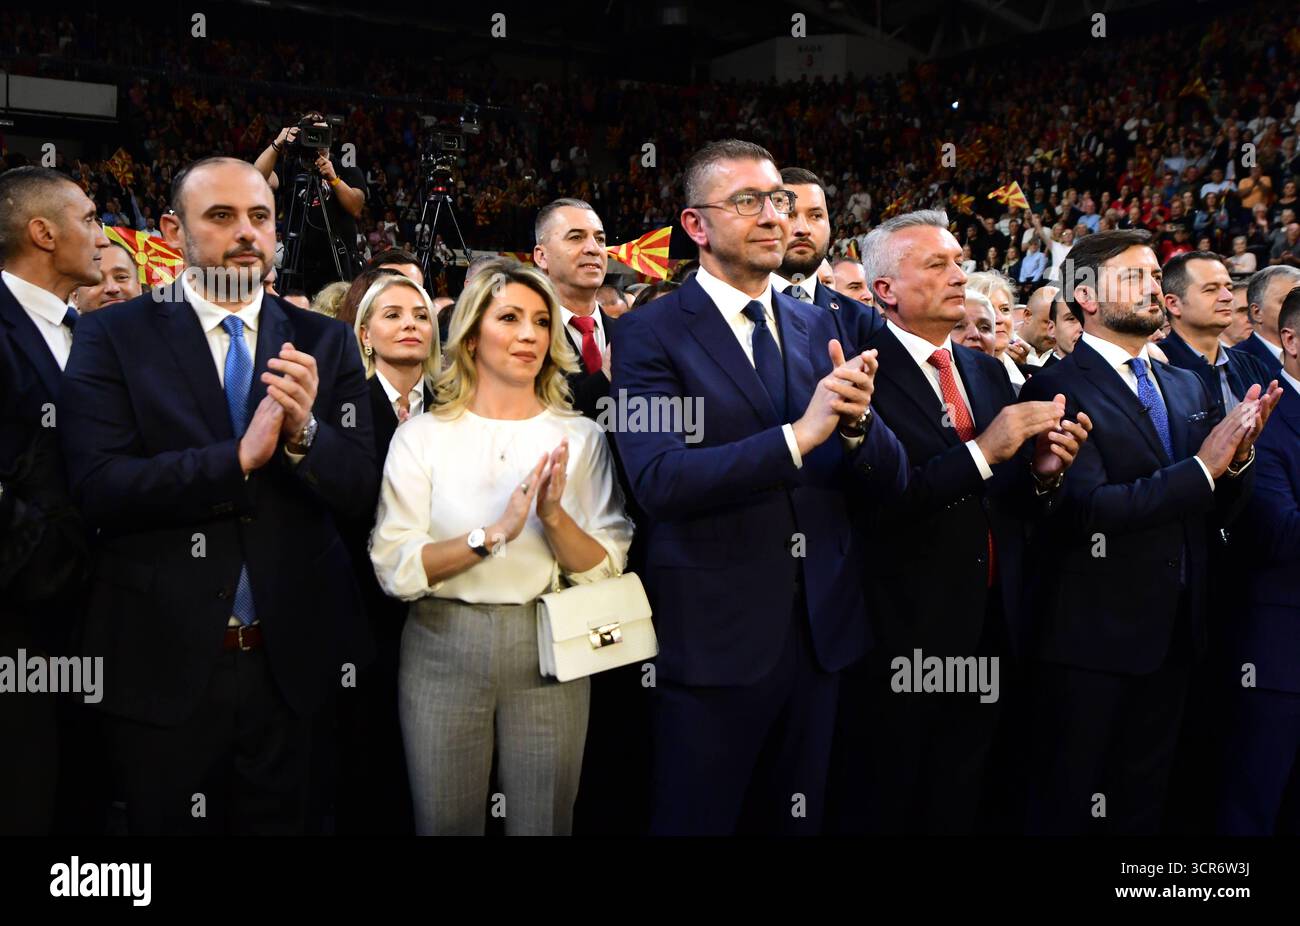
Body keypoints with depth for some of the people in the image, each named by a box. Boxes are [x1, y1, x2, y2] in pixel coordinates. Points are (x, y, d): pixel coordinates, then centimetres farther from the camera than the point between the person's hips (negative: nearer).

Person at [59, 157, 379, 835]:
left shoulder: (325, 344, 3)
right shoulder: (114, 337, -3)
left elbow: (361, 488, -3)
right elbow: (98, 486, -14)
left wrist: (303, 432, -23)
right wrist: (240, 457, -22)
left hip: (294, 659, 2)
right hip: (162, 659, -2)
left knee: (285, 819, 17)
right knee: (170, 823, 16)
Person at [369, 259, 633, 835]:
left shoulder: (580, 437, 1)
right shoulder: (422, 435, -2)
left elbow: (605, 569, -3)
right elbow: (394, 569, -10)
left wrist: (554, 517, -21)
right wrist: (494, 533, -22)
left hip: (547, 653, 1)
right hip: (442, 652, 0)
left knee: (544, 824, 12)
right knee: (444, 823, 12)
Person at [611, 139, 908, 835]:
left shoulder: (818, 328, 7)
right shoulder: (650, 333, -8)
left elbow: (888, 481, 4)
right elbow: (658, 480, -22)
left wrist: (856, 422, -18)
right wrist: (797, 435, -28)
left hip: (820, 629, 5)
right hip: (711, 638, -5)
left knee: (796, 818, 20)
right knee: (696, 819, 11)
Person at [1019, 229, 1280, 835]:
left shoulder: (1188, 388, 11)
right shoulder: (1057, 389, -12)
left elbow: (1217, 514, 11)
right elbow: (1088, 507, -23)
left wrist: (1238, 457, -9)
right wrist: (1200, 467, -21)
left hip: (1173, 634, 7)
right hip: (1092, 640, -7)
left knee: (1144, 802, 19)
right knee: (1068, 806, 8)